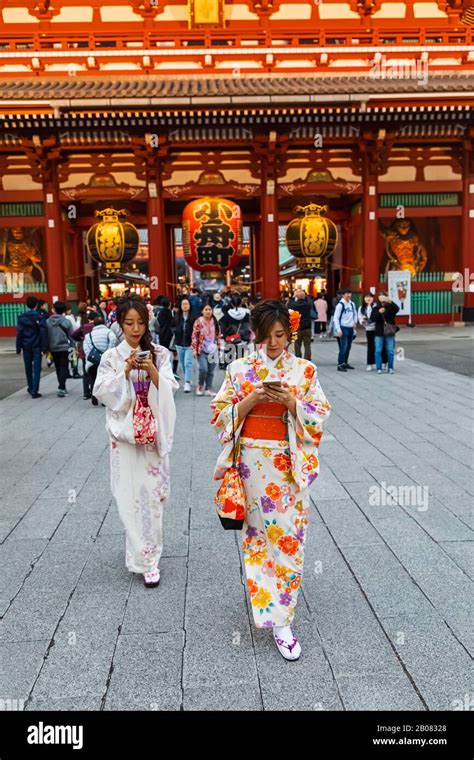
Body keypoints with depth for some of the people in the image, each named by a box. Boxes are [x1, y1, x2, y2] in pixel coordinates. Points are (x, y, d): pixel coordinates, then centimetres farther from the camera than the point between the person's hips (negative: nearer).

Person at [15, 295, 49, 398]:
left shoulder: (21, 317, 0)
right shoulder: (39, 317, -6)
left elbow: (19, 333, -1)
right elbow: (44, 333, -10)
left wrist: (18, 347, 3)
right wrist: (45, 347, -6)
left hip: (26, 346, 3)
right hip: (37, 346, -3)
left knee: (28, 368, 17)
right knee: (36, 369, -1)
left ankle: (30, 388, 31)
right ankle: (34, 391, -7)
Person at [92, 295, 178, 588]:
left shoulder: (160, 353, 2)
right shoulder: (111, 357, 2)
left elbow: (170, 389, -4)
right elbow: (102, 393, -6)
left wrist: (152, 370, -21)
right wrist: (126, 371, -18)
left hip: (153, 431, 0)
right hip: (125, 431, 0)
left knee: (151, 492, 0)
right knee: (131, 494, 0)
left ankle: (145, 553, 15)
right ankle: (146, 559, 14)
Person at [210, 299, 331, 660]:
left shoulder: (304, 370, 1)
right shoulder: (239, 369, 2)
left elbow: (321, 415, 1)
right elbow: (221, 415, 2)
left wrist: (292, 402, -16)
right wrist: (250, 401, -14)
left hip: (289, 464, 0)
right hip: (252, 461, 1)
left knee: (288, 535, 1)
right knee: (259, 533, 7)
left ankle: (281, 619, 15)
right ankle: (277, 619, 23)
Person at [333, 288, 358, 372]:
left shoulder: (352, 304, 10)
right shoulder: (340, 305, -10)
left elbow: (355, 313, 25)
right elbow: (336, 318, -11)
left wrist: (355, 322, 7)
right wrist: (338, 329, -17)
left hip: (351, 328, 7)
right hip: (343, 328, -7)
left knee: (348, 347, 11)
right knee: (343, 347, -12)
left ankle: (345, 362, 22)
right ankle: (340, 364, -8)